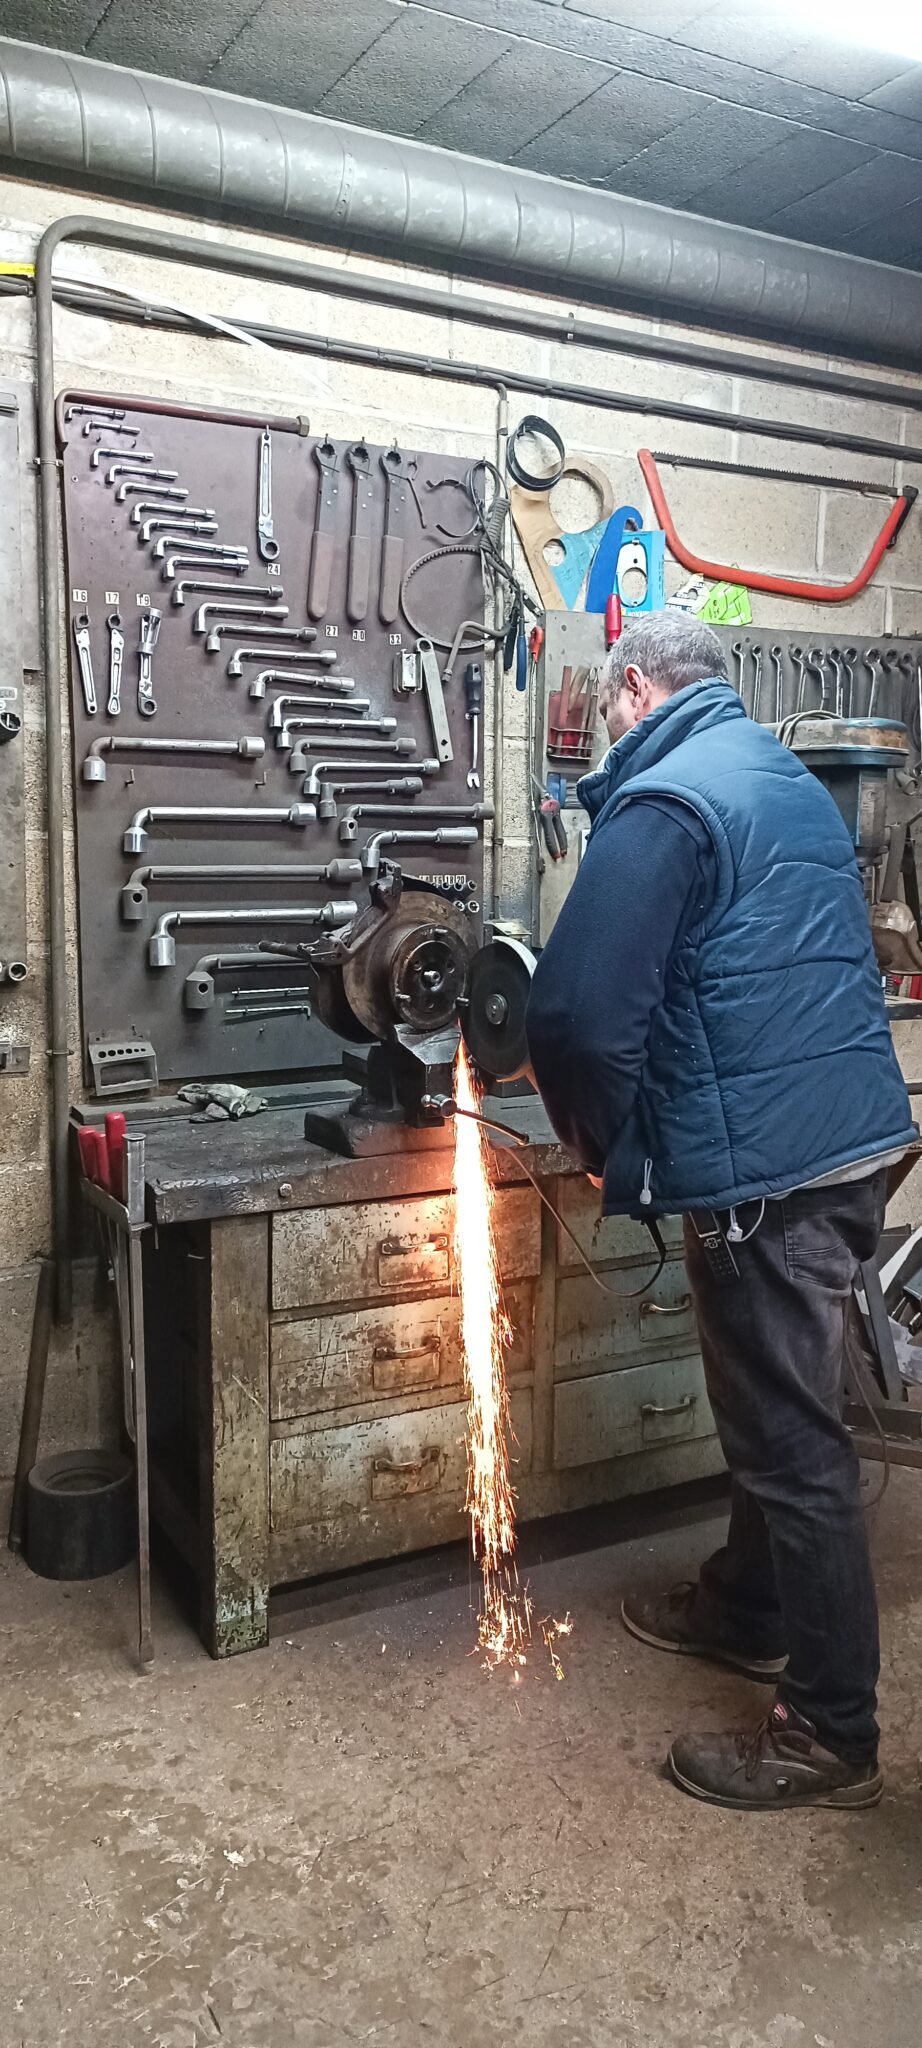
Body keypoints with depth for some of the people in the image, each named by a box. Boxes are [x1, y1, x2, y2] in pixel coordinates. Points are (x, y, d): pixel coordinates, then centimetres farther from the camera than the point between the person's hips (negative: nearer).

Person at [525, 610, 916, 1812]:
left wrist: (601, 1145, -1)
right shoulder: (794, 785, 17)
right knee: (776, 1408, 22)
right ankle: (746, 1609, 41)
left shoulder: (660, 804, -13)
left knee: (792, 1439, 1)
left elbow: (582, 1010, -20)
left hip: (769, 1170, -9)